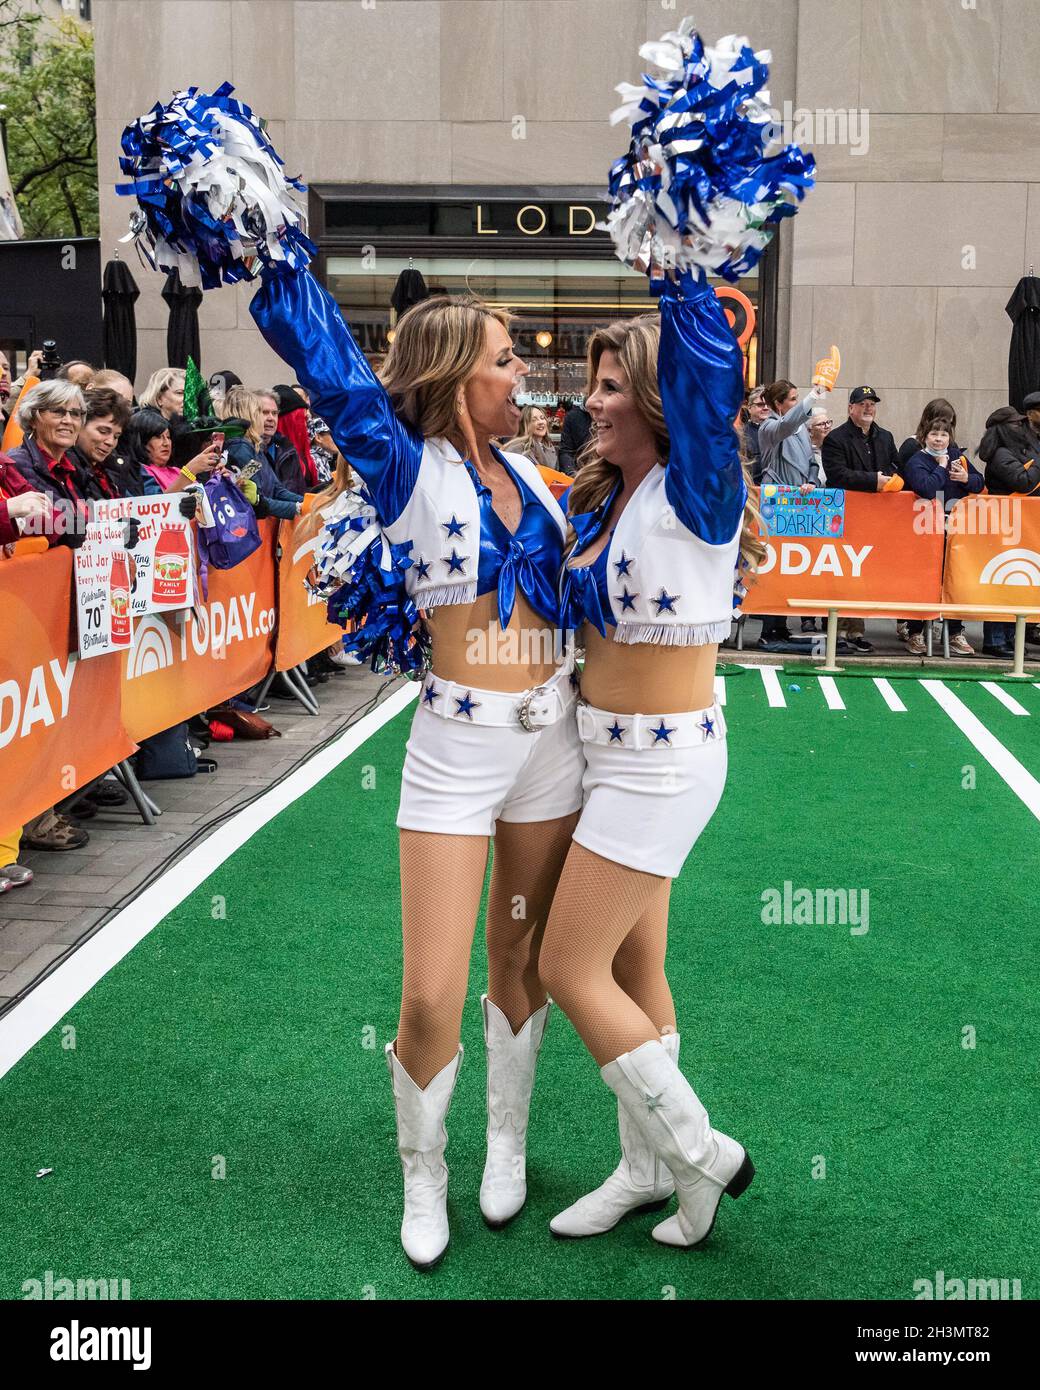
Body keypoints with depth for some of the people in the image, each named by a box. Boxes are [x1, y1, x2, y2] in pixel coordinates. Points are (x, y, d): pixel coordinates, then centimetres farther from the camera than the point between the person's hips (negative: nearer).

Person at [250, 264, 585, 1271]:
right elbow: (329, 364, -20)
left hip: (553, 737, 5)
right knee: (432, 999, -3)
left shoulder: (521, 468, 8)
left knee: (521, 959, 16)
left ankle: (506, 1145, 38)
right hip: (457, 747, -5)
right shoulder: (410, 470, -9)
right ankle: (422, 1179, 24)